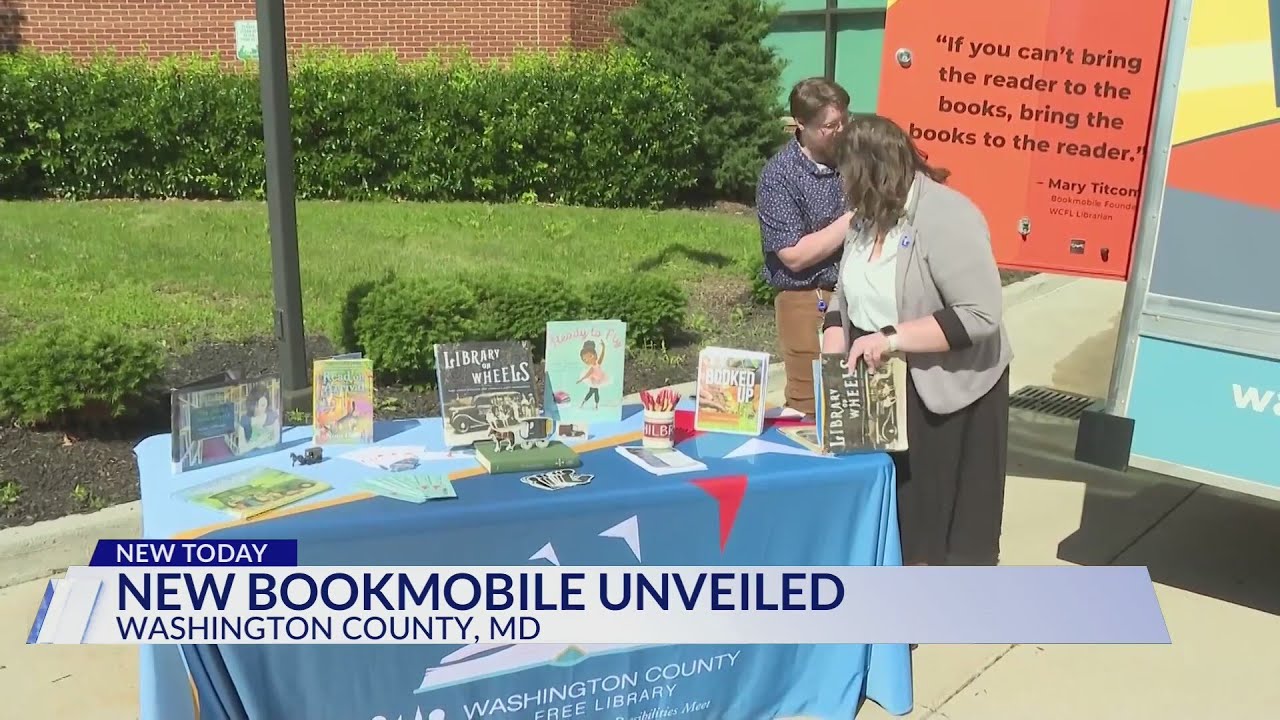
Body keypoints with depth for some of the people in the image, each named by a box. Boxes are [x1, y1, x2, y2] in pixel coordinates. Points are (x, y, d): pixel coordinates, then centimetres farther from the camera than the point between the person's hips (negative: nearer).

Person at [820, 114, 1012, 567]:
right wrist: (833, 360, -7)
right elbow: (846, 296, 9)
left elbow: (979, 316, -27)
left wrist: (892, 339, -29)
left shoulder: (945, 217, -20)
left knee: (949, 524, 3)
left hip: (946, 394, -7)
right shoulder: (869, 217, 6)